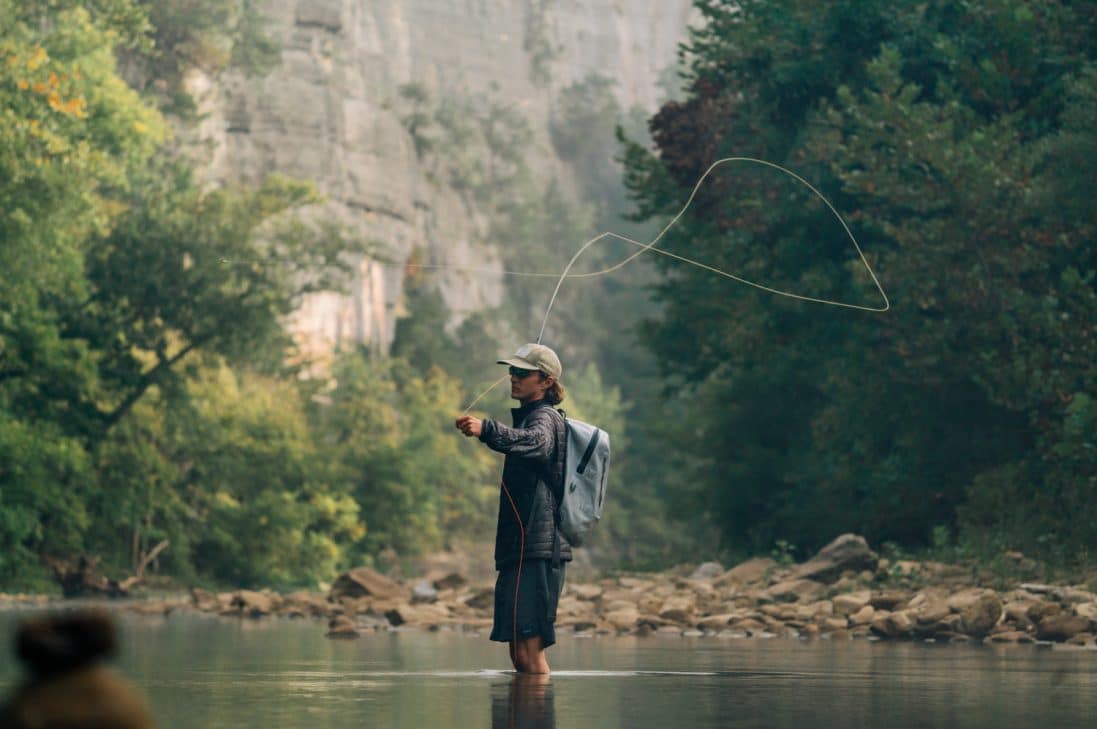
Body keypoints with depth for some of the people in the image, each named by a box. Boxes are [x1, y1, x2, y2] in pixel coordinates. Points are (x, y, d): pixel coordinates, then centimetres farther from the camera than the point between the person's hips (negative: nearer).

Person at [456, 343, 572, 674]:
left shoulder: (544, 417, -9)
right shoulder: (528, 416, 24)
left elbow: (536, 443, -36)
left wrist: (487, 430, -50)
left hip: (536, 550, -11)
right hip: (521, 548, 11)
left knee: (528, 652, -16)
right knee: (521, 655, 12)